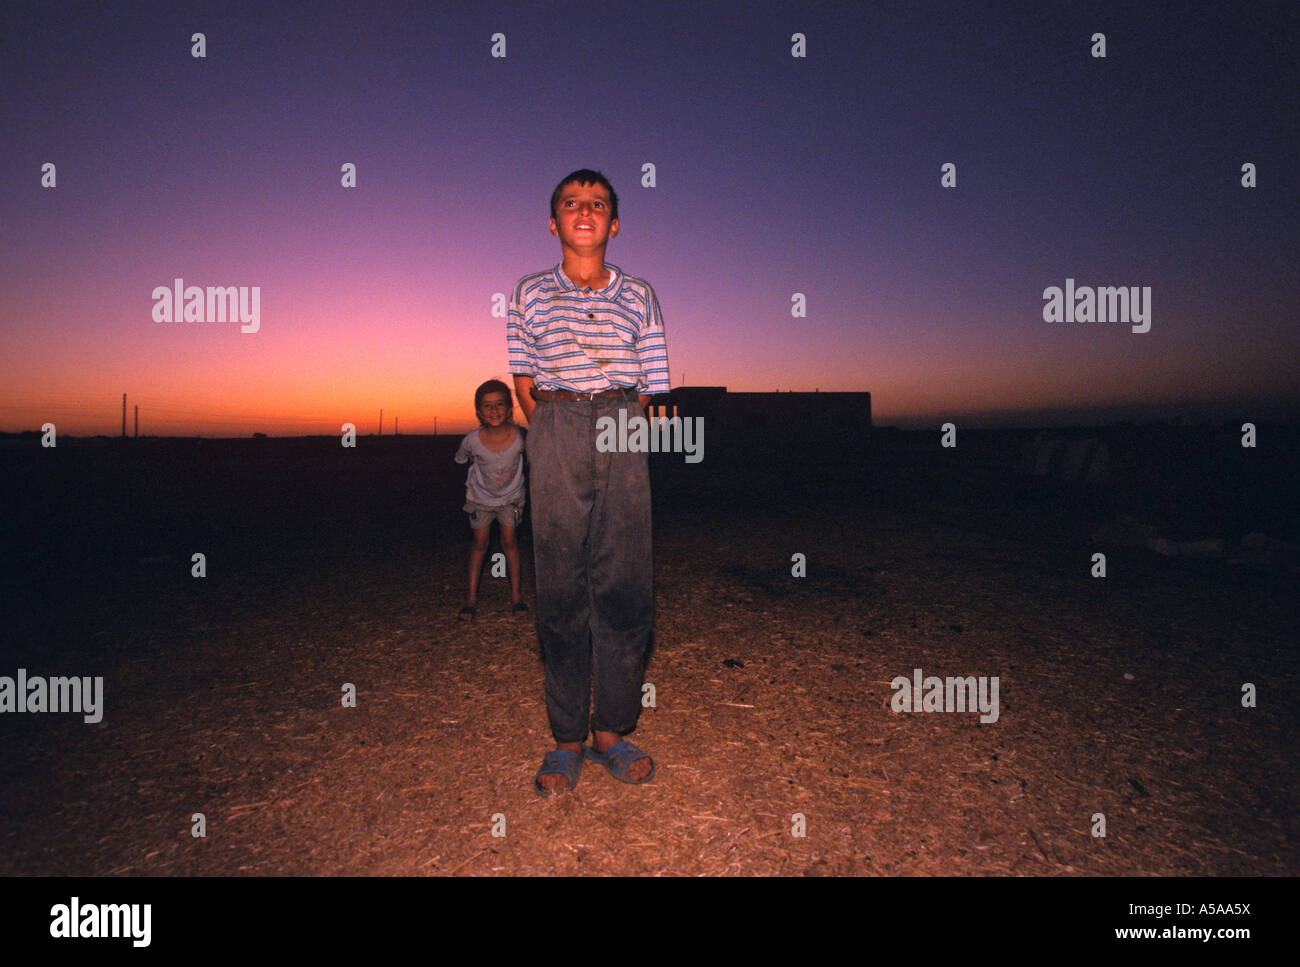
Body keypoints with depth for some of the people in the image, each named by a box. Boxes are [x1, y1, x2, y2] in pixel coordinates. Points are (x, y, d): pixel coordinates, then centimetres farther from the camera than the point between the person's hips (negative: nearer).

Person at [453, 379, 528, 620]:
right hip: (480, 496, 0)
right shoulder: (473, 440, -29)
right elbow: (463, 458, -4)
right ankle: (472, 597, 19)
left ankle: (515, 593, 19)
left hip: (511, 495, 0)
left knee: (509, 541, 5)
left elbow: (526, 455, -4)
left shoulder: (519, 437, -30)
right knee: (479, 544, 8)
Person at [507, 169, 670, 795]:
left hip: (623, 431, 1)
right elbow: (524, 381, 14)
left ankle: (612, 731, 13)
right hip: (555, 433, -1)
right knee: (561, 589, 0)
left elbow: (652, 385, 13)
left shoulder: (638, 296, 15)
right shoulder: (532, 293, 14)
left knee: (625, 588, -1)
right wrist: (555, 435, 5)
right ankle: (567, 739, 11)